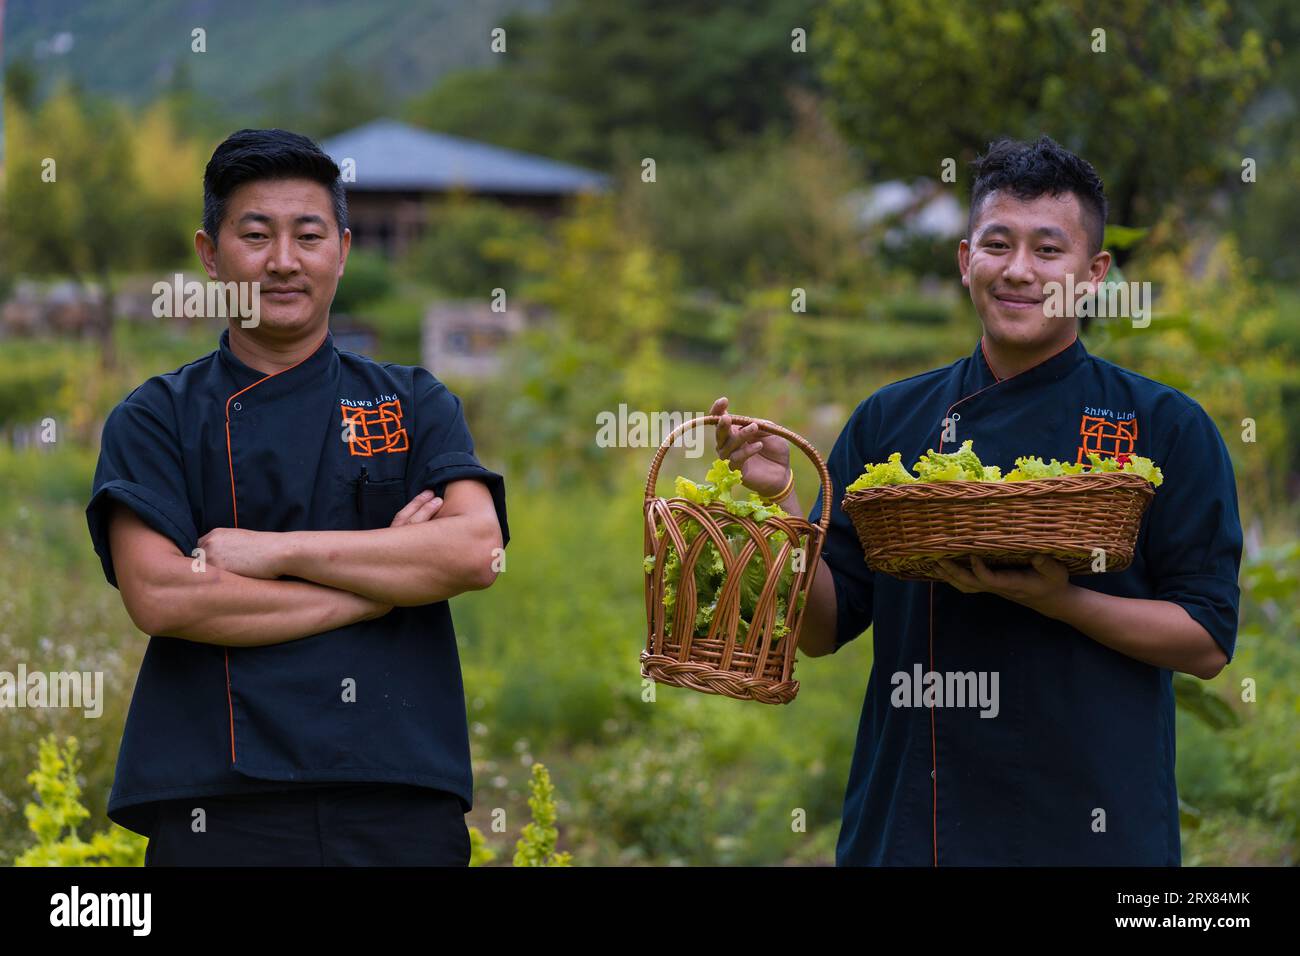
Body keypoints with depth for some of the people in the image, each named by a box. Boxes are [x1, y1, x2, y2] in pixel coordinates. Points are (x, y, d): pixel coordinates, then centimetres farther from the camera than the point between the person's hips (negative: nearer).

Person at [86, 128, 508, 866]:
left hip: (402, 795, 1)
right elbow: (158, 597, -9)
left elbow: (476, 551, -5)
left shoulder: (413, 404, 12)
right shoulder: (157, 418, 7)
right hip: (219, 799, -1)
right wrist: (380, 582, -8)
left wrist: (276, 551, -9)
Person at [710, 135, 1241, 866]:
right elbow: (824, 629, 4)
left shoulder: (1168, 427, -3)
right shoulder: (891, 421, 4)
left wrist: (1053, 599, -19)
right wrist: (781, 497, -11)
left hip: (1091, 825, -2)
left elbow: (1207, 644, -6)